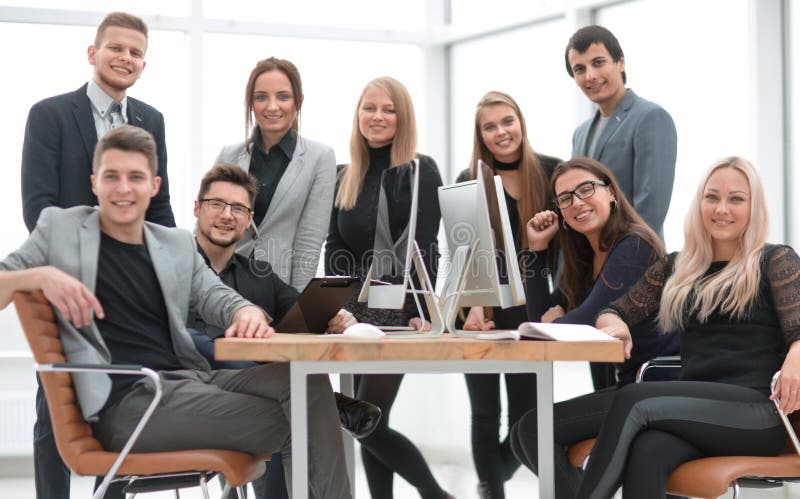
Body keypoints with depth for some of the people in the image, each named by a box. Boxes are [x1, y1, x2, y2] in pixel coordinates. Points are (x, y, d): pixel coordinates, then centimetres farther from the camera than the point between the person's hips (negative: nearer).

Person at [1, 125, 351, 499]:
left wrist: (248, 313, -11)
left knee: (306, 381, -22)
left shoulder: (177, 245, 21)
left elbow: (216, 296, 14)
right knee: (286, 425, -22)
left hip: (192, 381, 5)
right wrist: (39, 275, -16)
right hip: (128, 401, -5)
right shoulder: (59, 226, 9)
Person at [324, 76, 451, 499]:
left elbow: (424, 249, -10)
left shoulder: (421, 171, -4)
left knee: (369, 423, -11)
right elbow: (334, 249, 10)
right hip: (354, 310, 6)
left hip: (397, 310, -6)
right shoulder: (346, 177, 13)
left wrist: (418, 312, -20)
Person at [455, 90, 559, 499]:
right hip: (481, 313, -1)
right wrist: (475, 306, -23)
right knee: (486, 414, 3)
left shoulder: (551, 172, 0)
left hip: (530, 311, 1)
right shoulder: (469, 182, -2)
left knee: (525, 416, 5)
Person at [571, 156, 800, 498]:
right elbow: (614, 313, 24)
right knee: (645, 454, -34)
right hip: (696, 412, 3)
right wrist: (615, 325, -3)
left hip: (757, 410, -3)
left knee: (634, 400, -29)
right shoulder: (676, 269, 23)